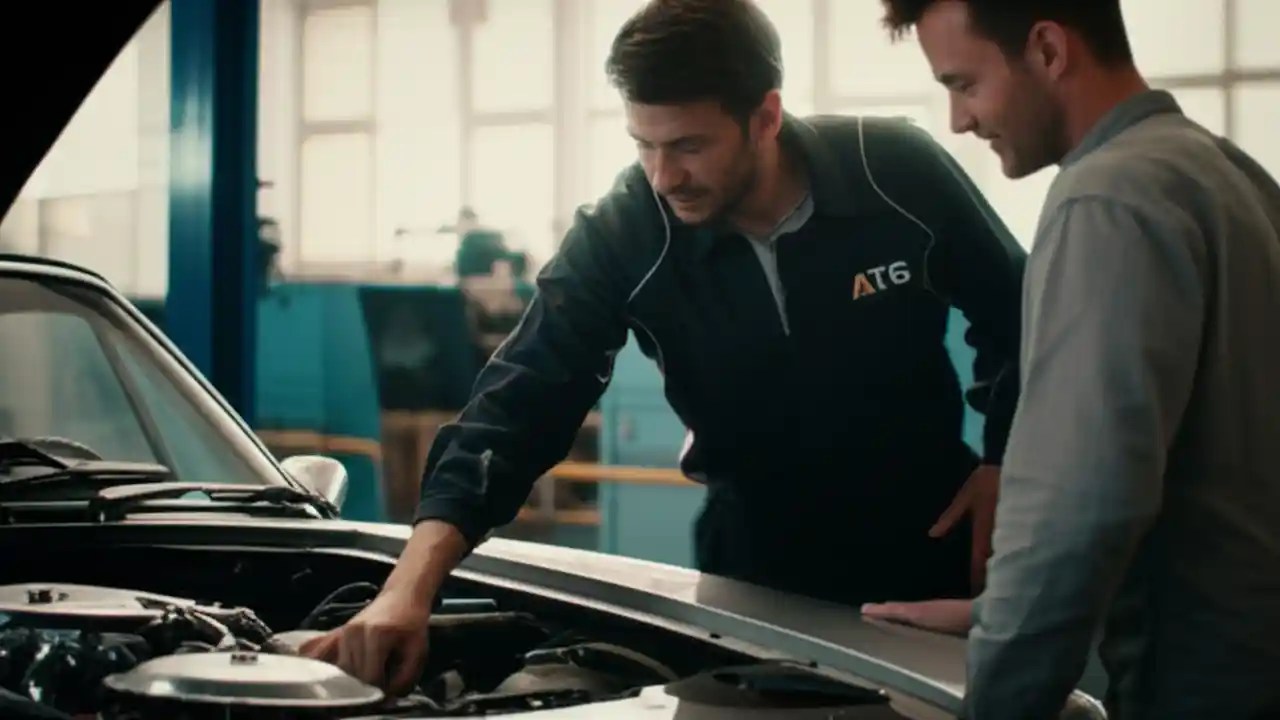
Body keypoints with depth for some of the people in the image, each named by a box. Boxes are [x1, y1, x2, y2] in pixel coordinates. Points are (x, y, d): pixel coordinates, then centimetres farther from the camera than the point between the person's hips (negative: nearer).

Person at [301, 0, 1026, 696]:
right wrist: (410, 589, -36)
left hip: (930, 558, 0)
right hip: (758, 574, 0)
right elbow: (520, 406, -24)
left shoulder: (901, 173, -19)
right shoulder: (621, 236, -18)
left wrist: (1004, 464, -8)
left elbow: (1016, 316, -1)